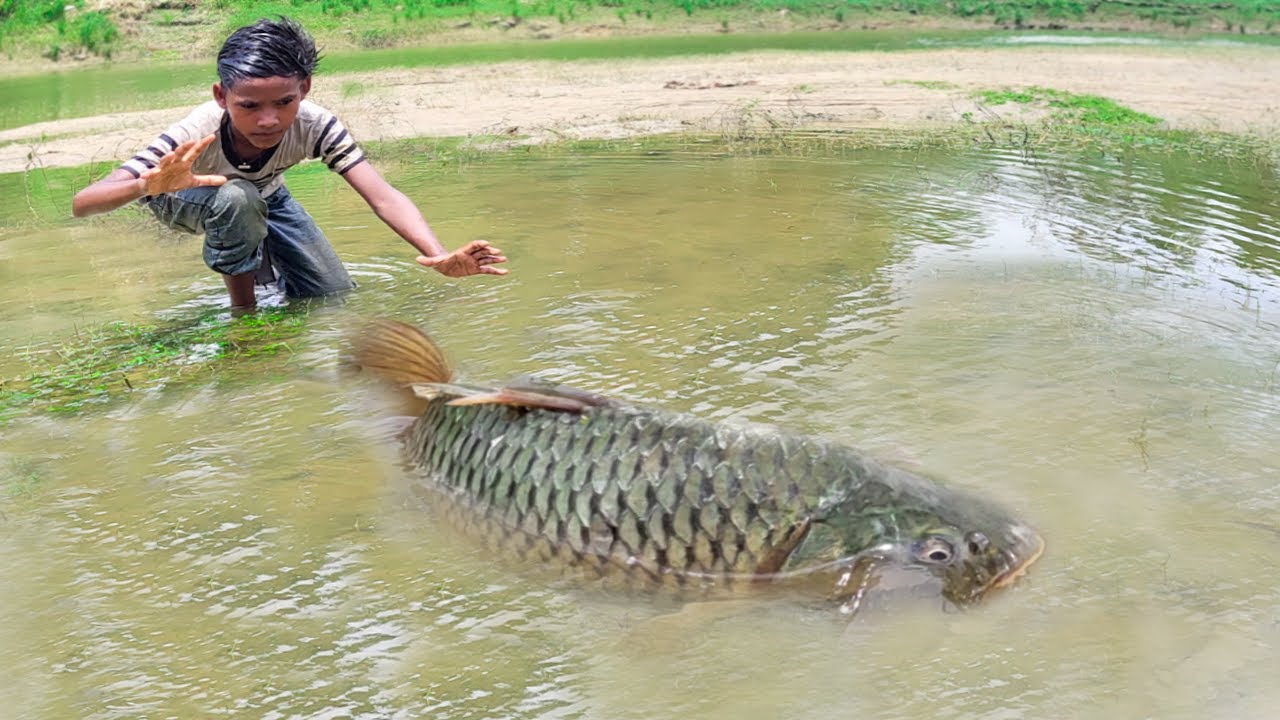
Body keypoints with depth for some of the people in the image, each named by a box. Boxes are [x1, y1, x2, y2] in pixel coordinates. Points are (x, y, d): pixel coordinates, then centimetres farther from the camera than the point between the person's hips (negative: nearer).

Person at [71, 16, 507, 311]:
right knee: (237, 199, -38)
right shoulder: (195, 135, -41)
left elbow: (382, 196, -44)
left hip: (264, 199, 3)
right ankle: (244, 311, -13)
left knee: (335, 297, -5)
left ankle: (263, 264, 26)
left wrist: (439, 256, -62)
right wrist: (145, 186, -69)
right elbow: (82, 204, -46)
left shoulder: (314, 125, -35)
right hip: (185, 199, -3)